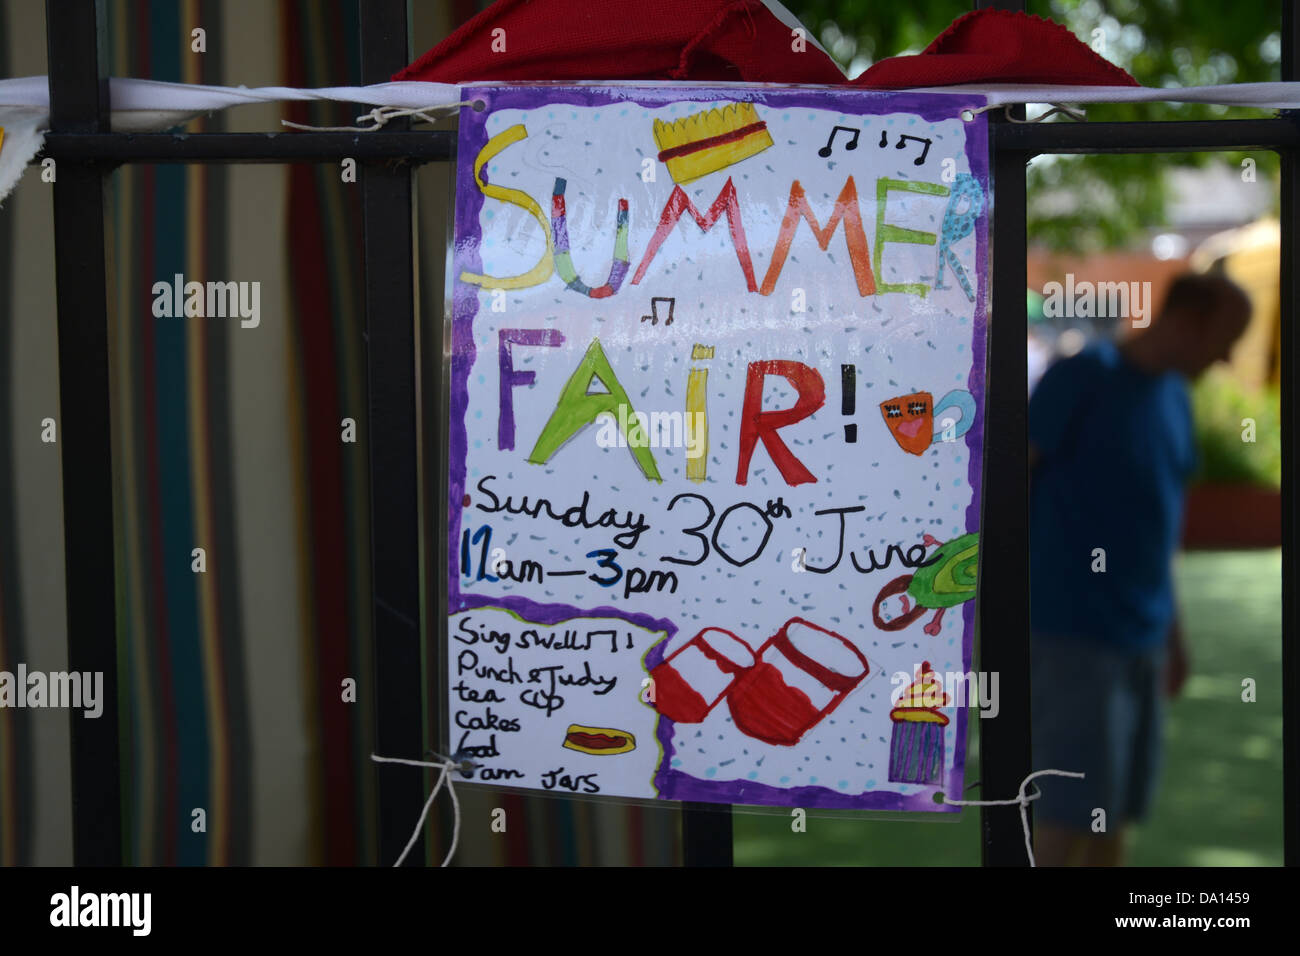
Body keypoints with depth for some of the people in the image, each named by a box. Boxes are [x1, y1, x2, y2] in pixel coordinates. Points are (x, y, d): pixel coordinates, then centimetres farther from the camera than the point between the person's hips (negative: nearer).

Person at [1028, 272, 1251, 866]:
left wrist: (1173, 632, 18)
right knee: (1077, 806, -10)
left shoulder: (1174, 396, 11)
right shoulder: (1081, 377, -12)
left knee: (1120, 805, 8)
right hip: (1069, 630, -7)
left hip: (1138, 636, 7)